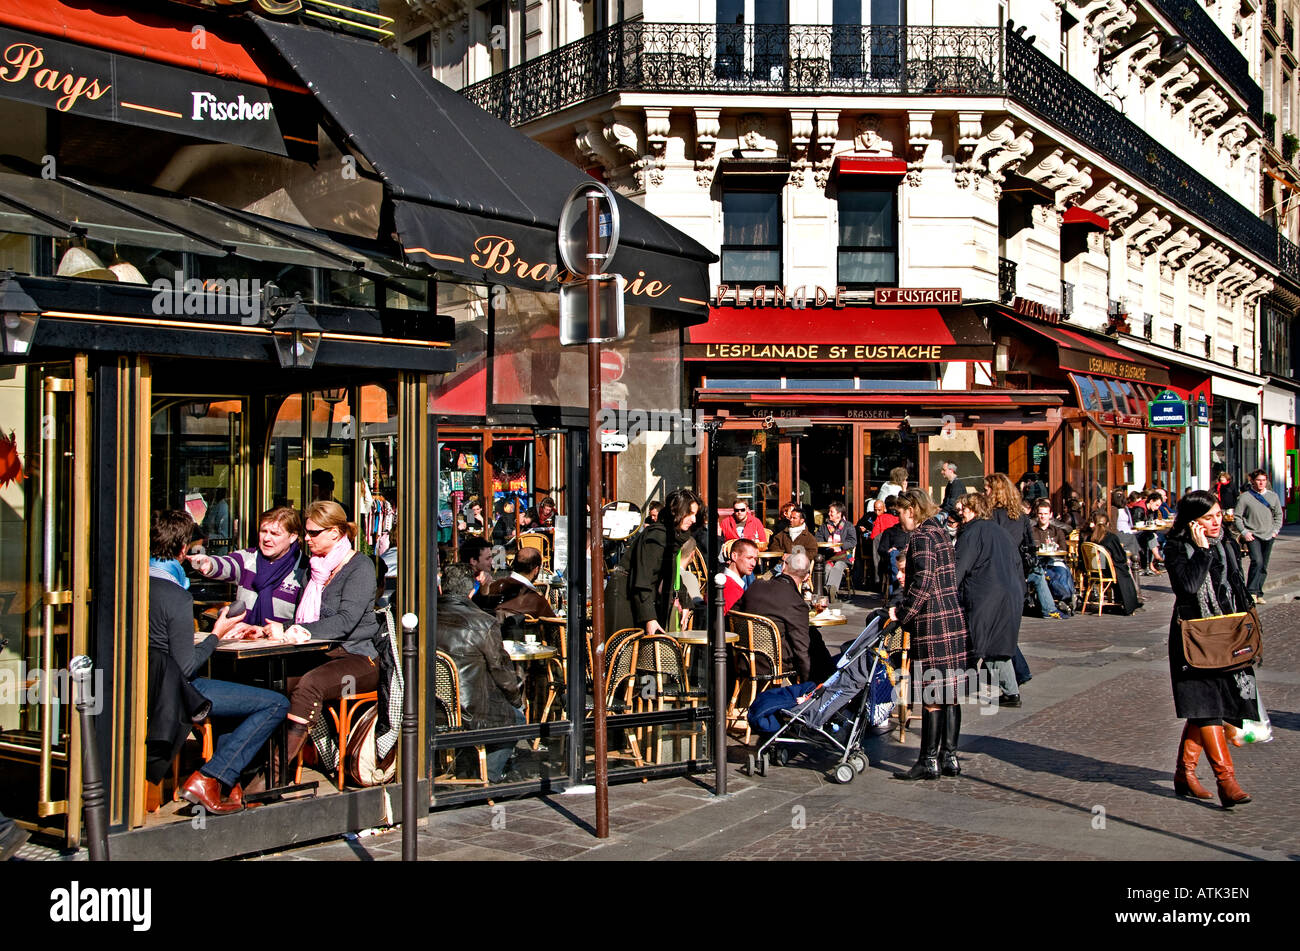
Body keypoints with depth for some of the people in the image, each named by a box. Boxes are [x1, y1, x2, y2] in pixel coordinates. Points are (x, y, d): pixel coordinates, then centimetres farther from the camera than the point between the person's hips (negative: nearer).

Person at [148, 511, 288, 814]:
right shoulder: (176, 596, -22)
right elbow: (185, 667, -21)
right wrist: (216, 635, -7)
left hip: (146, 684, 9)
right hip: (173, 692, -9)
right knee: (276, 704, -7)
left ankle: (227, 779, 18)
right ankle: (208, 779, -8)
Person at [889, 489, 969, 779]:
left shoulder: (921, 537, -12)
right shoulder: (940, 532, 16)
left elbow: (923, 583, -20)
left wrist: (901, 613, -13)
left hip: (932, 623, -9)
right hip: (954, 619, 9)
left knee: (932, 696, -3)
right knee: (950, 694, 11)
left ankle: (929, 761, 4)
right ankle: (950, 757, 17)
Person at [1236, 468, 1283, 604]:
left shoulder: (1273, 496, 9)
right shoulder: (1245, 497, -3)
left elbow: (1278, 514, 18)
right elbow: (1237, 516, -1)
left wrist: (1276, 530, 6)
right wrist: (1244, 532, -9)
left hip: (1268, 536, 4)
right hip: (1253, 535, -4)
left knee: (1264, 567, 7)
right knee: (1257, 561, -22)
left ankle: (1258, 594, 15)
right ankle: (1251, 591, -18)